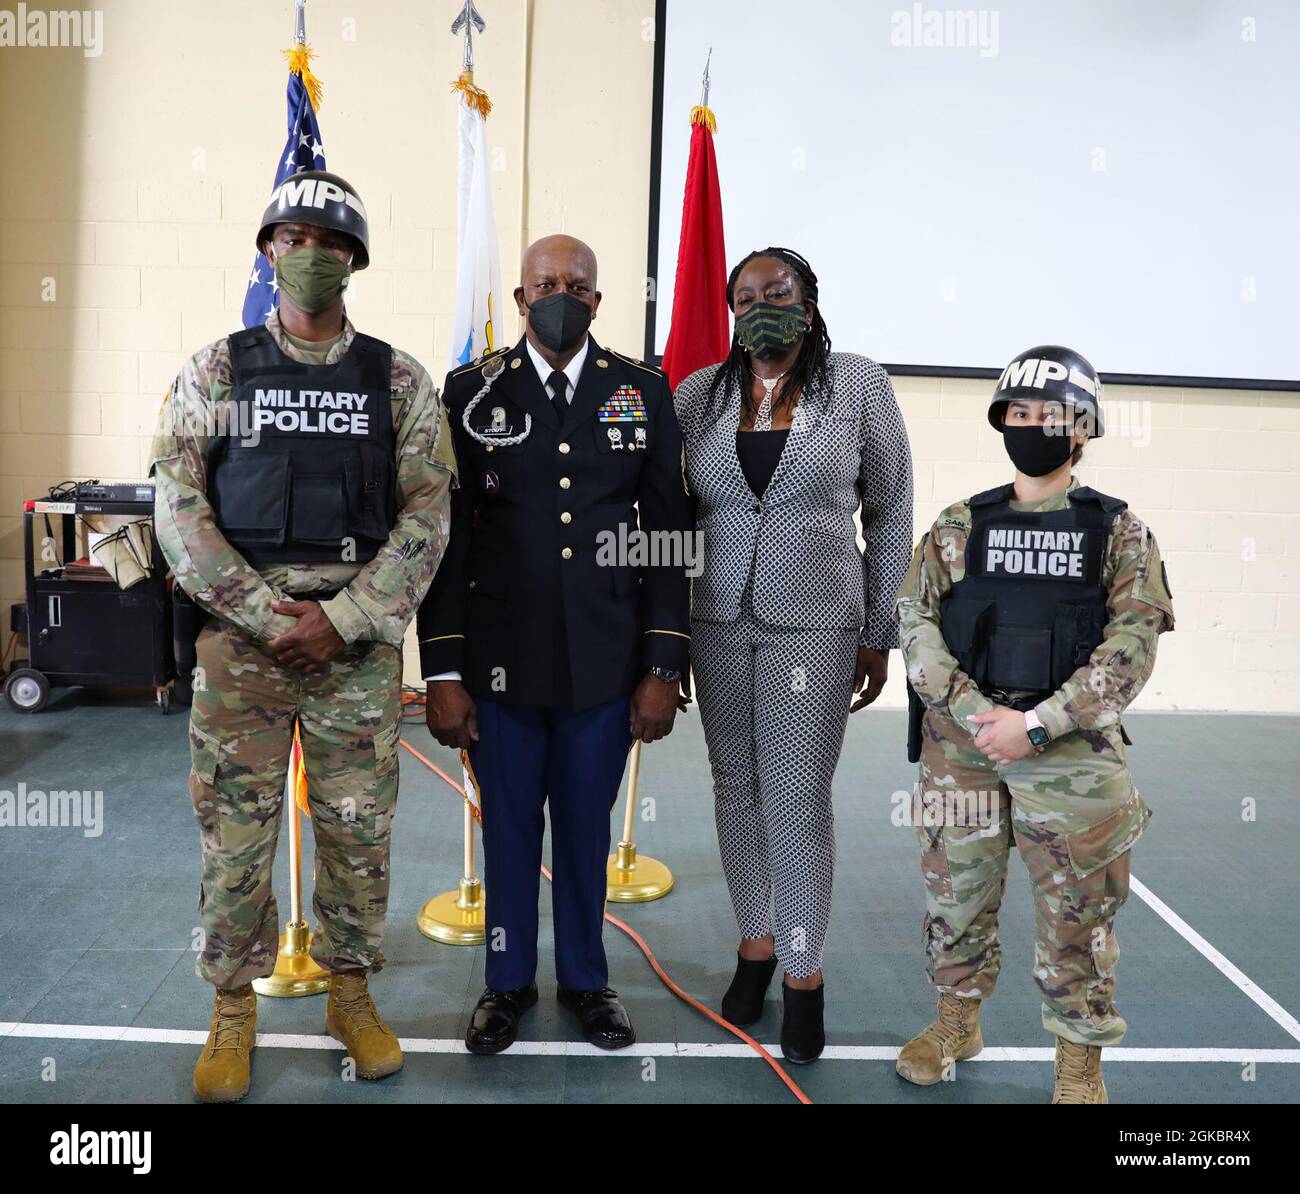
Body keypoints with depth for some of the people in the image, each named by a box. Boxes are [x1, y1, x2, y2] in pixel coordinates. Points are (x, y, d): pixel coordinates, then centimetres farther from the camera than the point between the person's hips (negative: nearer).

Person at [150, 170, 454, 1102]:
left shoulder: (398, 379, 5)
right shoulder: (216, 371, 5)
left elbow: (427, 516, -1)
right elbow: (180, 507, -1)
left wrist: (341, 619, -11)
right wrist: (264, 614, -11)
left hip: (359, 639, 0)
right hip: (239, 636, 0)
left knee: (359, 826, 7)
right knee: (235, 827, 6)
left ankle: (352, 992, 27)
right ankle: (235, 1008, 24)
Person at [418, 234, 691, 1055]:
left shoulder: (645, 394, 2)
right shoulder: (472, 393, 0)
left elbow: (669, 538, 1)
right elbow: (447, 537, -1)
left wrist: (665, 668, -2)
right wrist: (443, 673, -4)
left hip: (606, 662, 1)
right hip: (501, 660, 0)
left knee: (587, 826, 14)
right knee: (508, 825, 13)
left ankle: (586, 978, 35)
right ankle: (509, 981, 34)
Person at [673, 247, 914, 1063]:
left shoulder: (859, 384, -2)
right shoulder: (698, 394, 5)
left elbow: (891, 513, 2)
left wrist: (880, 634, 0)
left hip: (815, 624, -3)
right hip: (717, 621, 3)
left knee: (799, 799, -1)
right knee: (735, 785, 11)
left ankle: (804, 975, 17)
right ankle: (756, 944, 29)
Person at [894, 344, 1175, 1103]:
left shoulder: (1117, 530, 2)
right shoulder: (960, 525, 6)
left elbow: (1132, 647, -8)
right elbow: (915, 625, -1)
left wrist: (1035, 726, -17)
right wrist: (976, 716, -15)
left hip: (1072, 751, -2)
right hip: (960, 745, 2)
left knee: (1077, 915, 5)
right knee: (956, 893, 13)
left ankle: (1081, 1069, 25)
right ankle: (959, 1023, 37)